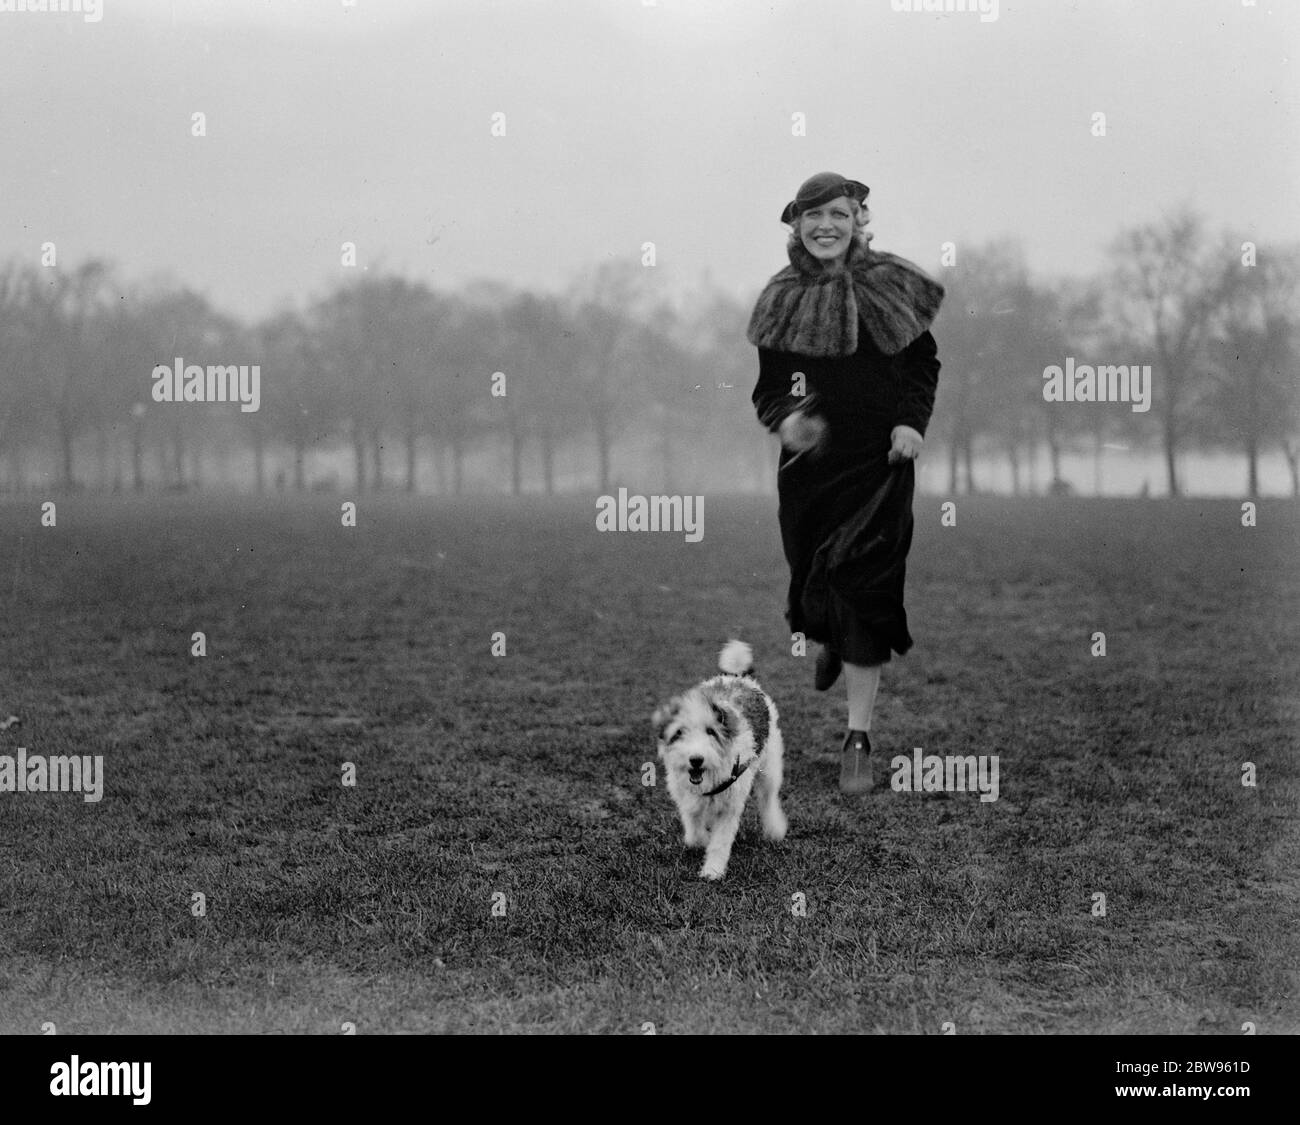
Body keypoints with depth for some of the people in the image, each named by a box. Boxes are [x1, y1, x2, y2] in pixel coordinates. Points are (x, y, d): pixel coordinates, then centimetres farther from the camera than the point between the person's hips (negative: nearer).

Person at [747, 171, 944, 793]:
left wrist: (912, 421, -8)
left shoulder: (888, 286, -1)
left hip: (878, 463, -2)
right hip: (807, 464, 2)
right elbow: (766, 387, 6)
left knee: (866, 585, -10)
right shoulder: (782, 299, 3)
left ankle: (858, 737, -4)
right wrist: (785, 419, -16)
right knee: (810, 579, 11)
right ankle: (831, 644, 52)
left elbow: (925, 363, 8)